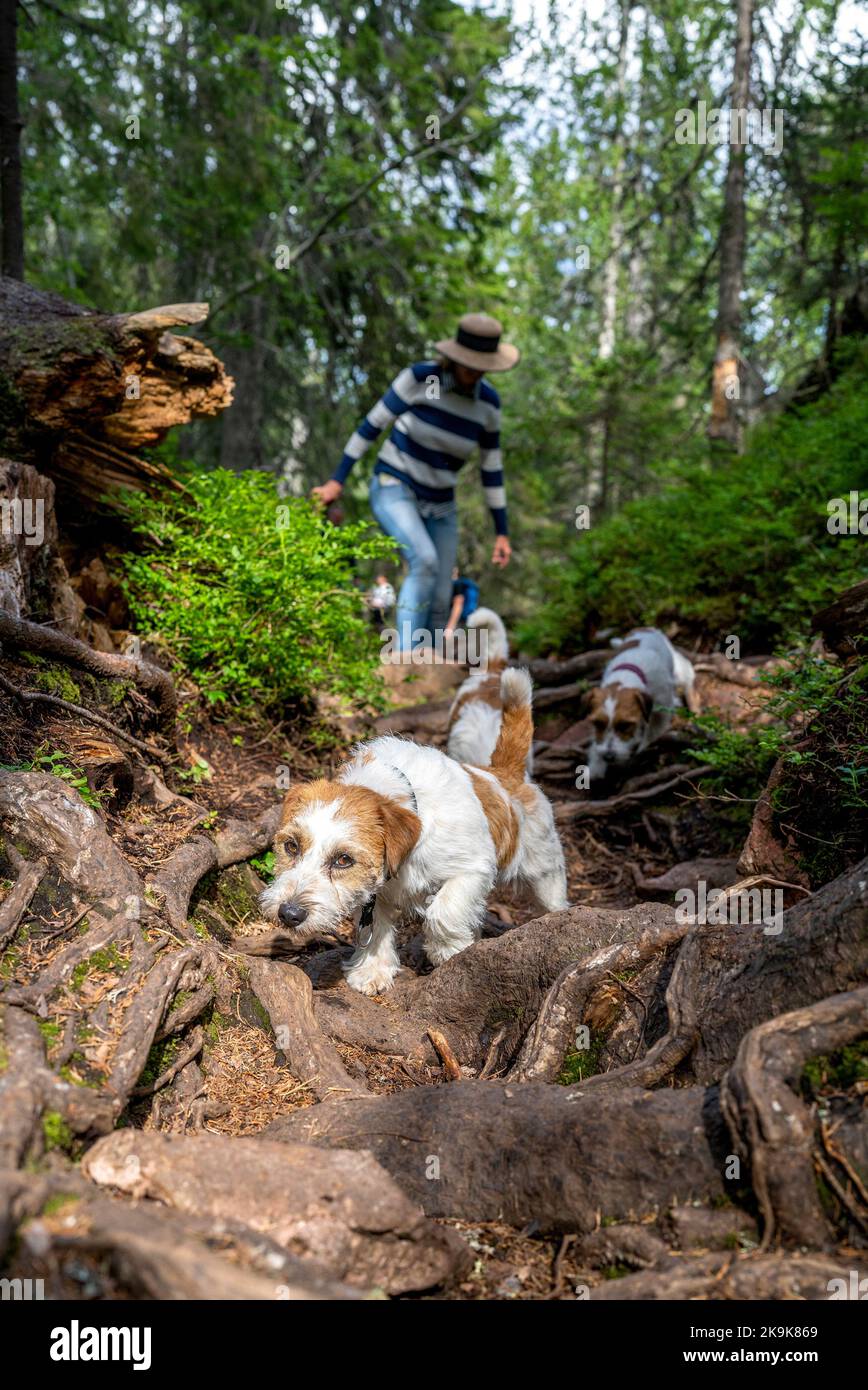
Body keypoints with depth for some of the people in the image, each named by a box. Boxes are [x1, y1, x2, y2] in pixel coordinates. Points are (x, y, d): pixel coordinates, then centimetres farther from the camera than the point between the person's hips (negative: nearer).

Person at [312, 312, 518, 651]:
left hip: (439, 506, 5)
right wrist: (337, 480, -10)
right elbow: (372, 424, -10)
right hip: (393, 489, -5)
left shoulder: (488, 401, -4)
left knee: (440, 604, 0)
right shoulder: (420, 378, -16)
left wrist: (501, 533, 4)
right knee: (425, 561, -32)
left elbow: (491, 467, 4)